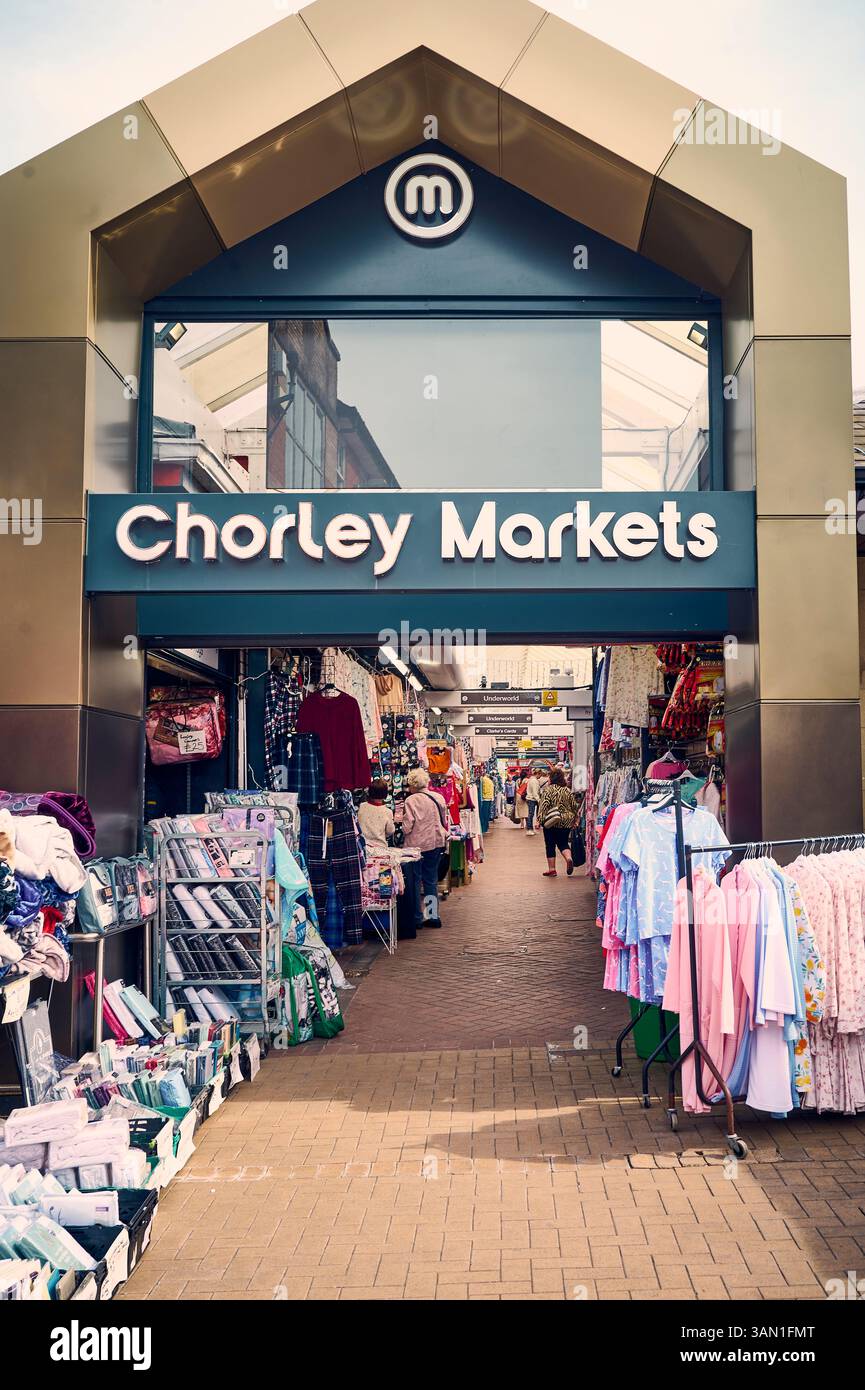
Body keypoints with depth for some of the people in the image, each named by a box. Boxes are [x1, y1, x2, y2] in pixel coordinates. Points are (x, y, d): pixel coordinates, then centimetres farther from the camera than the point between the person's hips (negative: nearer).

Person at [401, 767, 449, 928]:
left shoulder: (411, 800, -16)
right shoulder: (438, 797, 1)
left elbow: (407, 827, -16)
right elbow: (445, 821, 10)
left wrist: (403, 819, 4)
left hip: (416, 844, -5)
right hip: (436, 843, 6)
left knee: (414, 881, 7)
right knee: (431, 880, 15)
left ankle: (417, 917, 11)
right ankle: (433, 916, 17)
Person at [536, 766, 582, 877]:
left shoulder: (548, 789, -9)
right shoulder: (568, 790, 4)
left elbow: (544, 805, -15)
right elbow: (574, 805, 8)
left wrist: (540, 819, -11)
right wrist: (574, 819, 20)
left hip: (551, 823, -4)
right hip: (566, 822, 4)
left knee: (550, 845, 7)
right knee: (563, 843, 14)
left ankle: (551, 869, 10)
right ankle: (568, 858, -15)